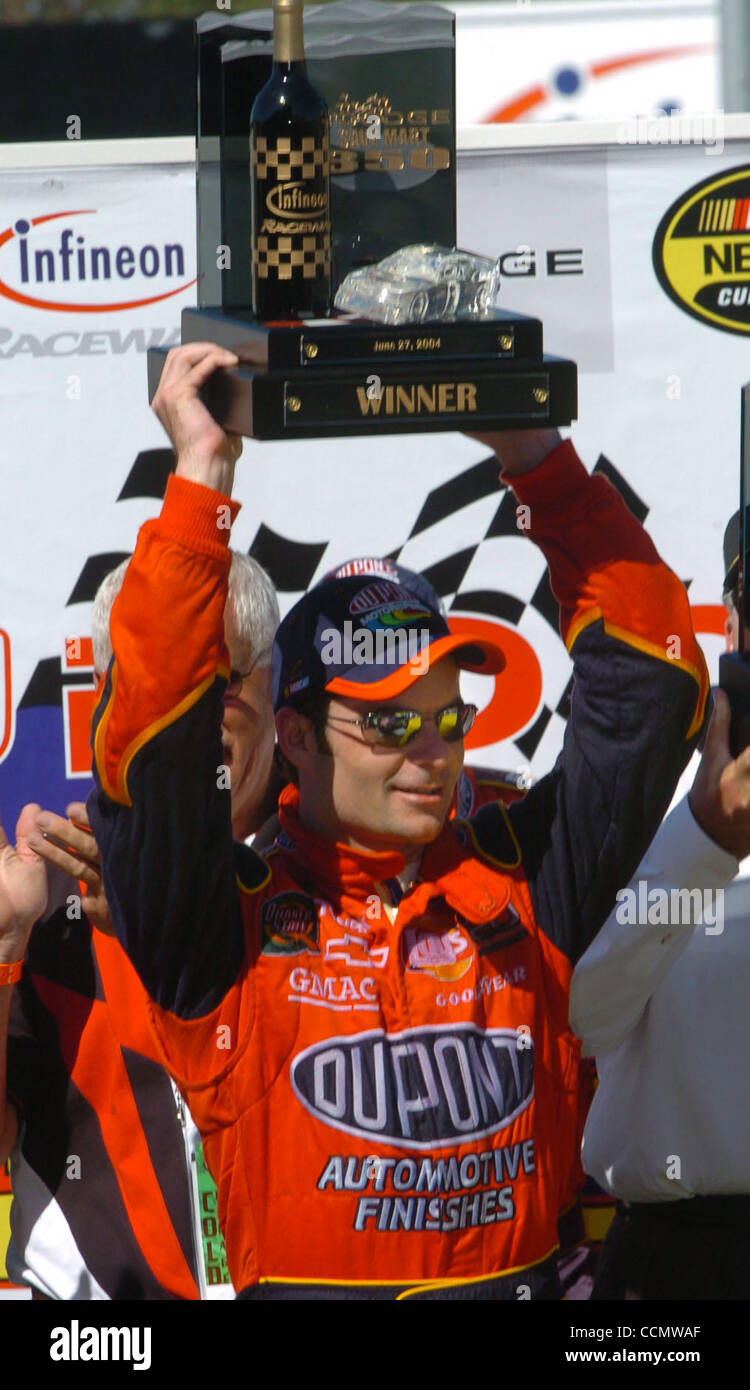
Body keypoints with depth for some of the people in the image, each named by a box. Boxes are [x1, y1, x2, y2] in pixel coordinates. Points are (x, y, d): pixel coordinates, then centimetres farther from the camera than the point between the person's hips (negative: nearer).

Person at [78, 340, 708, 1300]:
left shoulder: (521, 880, 12)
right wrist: (202, 478, -7)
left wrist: (538, 461, 9)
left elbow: (646, 680, 14)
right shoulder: (234, 917, 5)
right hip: (305, 1282, -2)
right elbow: (150, 740, -9)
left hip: (522, 1280, 2)